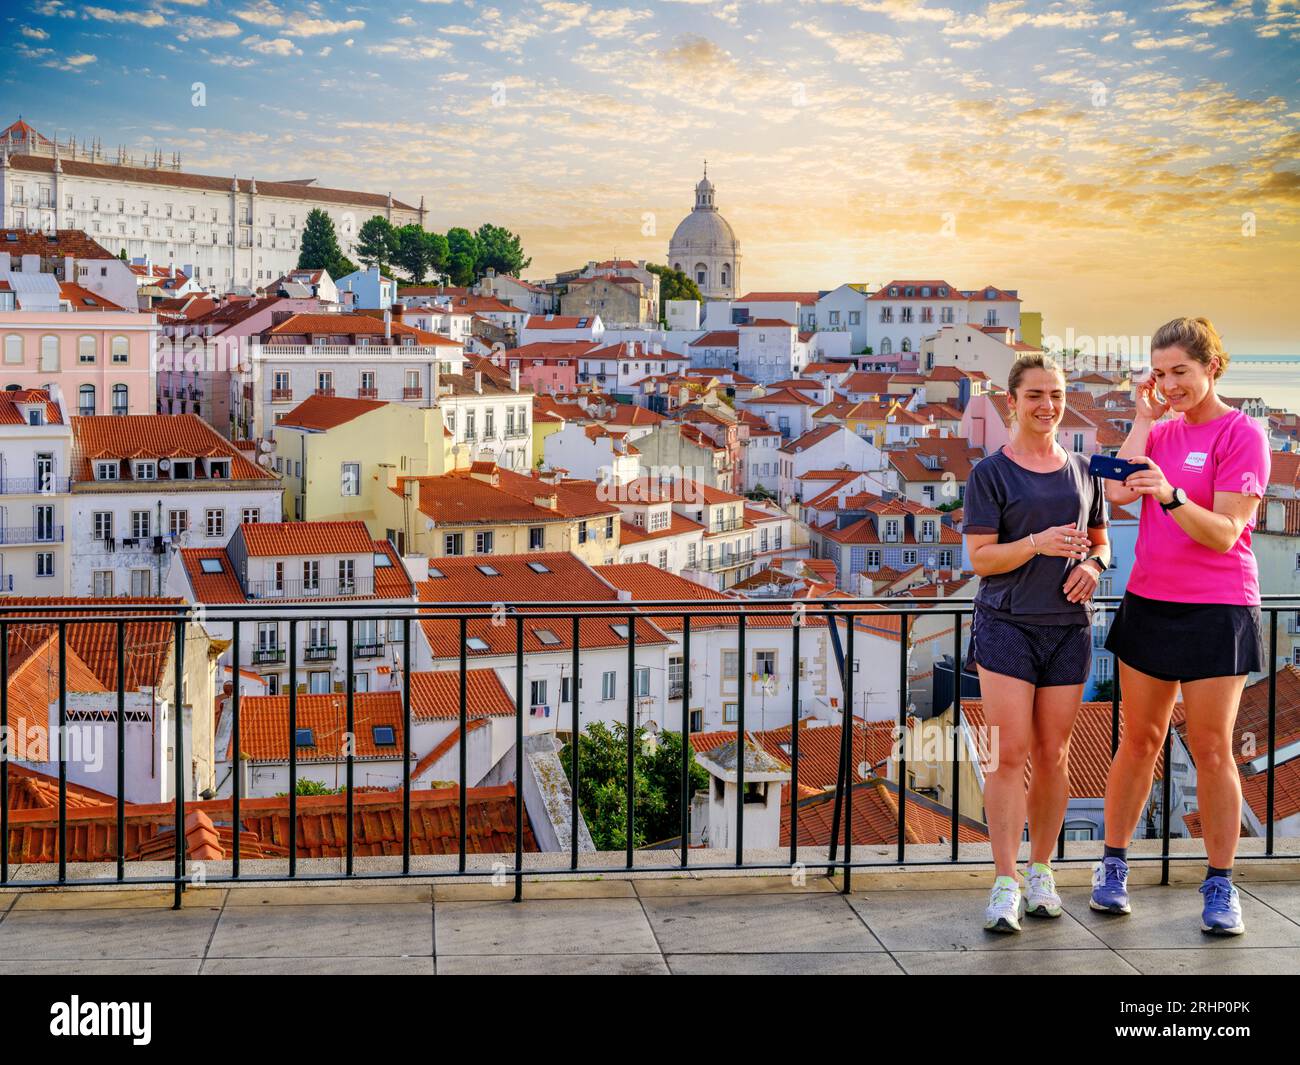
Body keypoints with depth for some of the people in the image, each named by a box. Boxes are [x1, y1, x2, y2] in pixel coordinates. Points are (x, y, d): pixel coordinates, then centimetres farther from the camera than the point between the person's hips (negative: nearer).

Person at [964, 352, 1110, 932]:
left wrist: (1092, 565, -3)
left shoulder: (1083, 471, 11)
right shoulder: (990, 473, -1)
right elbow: (979, 558, -5)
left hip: (1067, 626, 4)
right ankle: (1005, 884, -5)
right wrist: (1038, 544, -20)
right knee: (1009, 753, -8)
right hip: (1005, 624, -4)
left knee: (1052, 754, 7)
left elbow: (1100, 540, 20)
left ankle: (1041, 872, 19)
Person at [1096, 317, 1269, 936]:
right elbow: (1117, 493, -9)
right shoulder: (1159, 431, 9)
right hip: (1148, 602, 5)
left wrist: (1171, 494, -32)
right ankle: (1113, 865, 21)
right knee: (1138, 740, 11)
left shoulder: (1241, 434, -8)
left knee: (1211, 749, 0)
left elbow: (1224, 533, -16)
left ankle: (1220, 885, 11)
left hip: (1216, 609, -5)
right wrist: (1145, 419, -5)